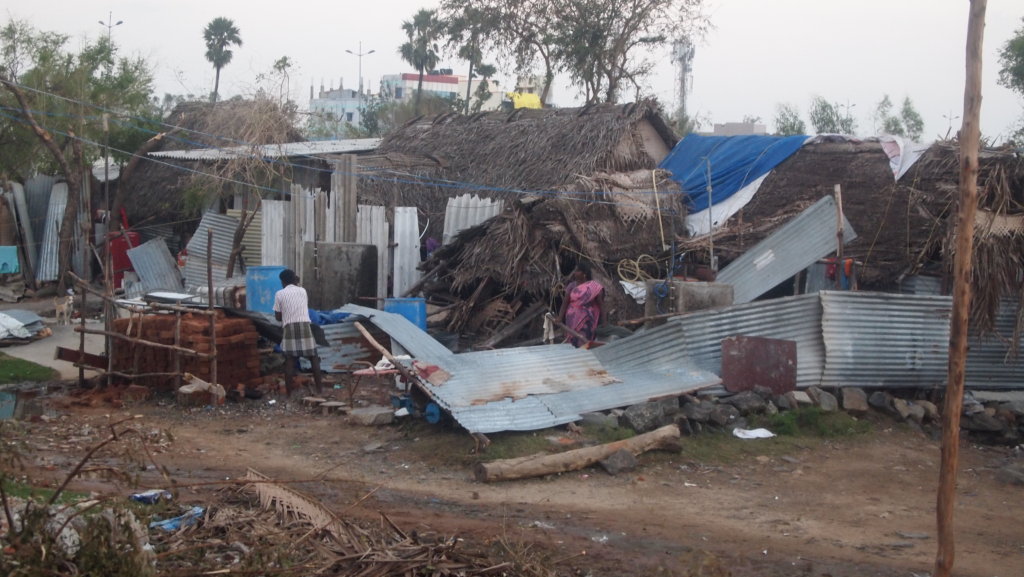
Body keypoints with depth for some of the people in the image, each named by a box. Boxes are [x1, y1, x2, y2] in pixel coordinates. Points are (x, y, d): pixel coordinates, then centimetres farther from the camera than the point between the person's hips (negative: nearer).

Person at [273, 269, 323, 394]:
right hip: (305, 325, 1)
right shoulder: (303, 291, 13)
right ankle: (319, 388, 10)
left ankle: (288, 392, 0)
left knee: (289, 360, 1)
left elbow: (278, 316, 8)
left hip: (290, 327, -1)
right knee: (313, 358, 11)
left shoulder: (279, 294, 4)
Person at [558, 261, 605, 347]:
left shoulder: (594, 287, -1)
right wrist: (560, 318, -6)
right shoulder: (571, 286, 4)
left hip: (587, 321, -2)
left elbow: (601, 304, -2)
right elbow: (565, 302, 2)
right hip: (573, 320, 2)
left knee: (584, 344, -7)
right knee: (572, 343, 2)